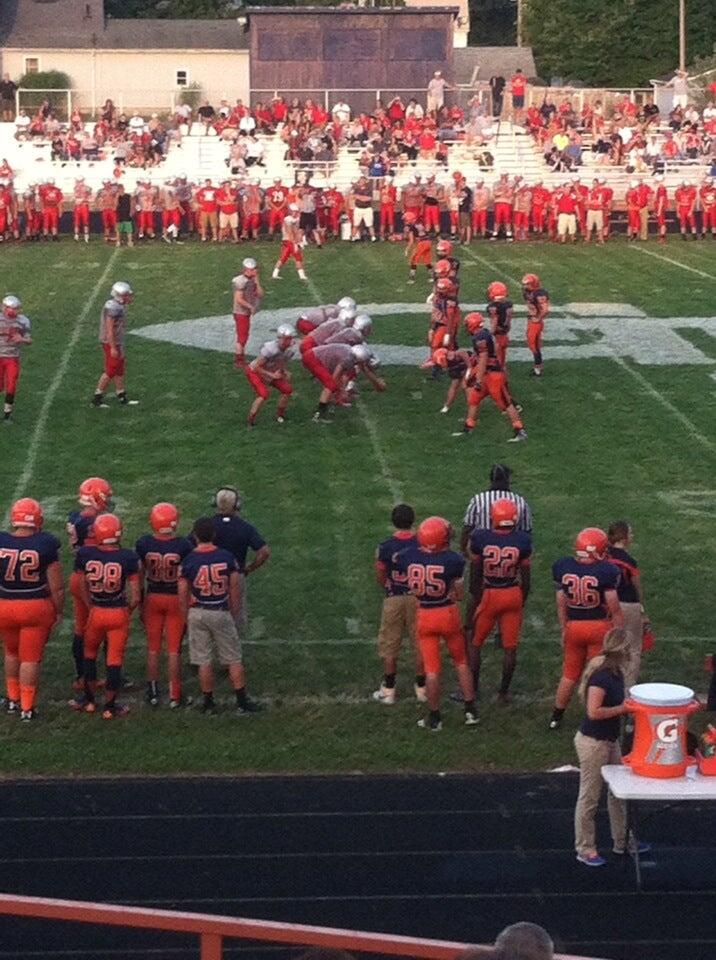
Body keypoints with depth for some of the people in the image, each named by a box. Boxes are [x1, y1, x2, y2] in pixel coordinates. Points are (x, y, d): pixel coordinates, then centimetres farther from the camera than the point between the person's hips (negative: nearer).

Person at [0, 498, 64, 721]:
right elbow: (57, 586, -10)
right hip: (37, 607, -2)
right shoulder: (46, 545, -16)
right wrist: (58, 611, 7)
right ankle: (26, 708, 16)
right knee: (31, 658, 10)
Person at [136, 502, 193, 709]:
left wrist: (141, 605, 11)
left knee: (153, 648, 14)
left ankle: (153, 692, 21)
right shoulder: (184, 545, -17)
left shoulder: (143, 544, -11)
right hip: (176, 599, -2)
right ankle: (174, 695, 11)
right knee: (174, 649, 7)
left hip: (152, 598, 2)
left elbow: (140, 578, -1)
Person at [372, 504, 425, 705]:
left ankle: (388, 690, 16)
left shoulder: (385, 547, -12)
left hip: (393, 598, -1)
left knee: (390, 645, 11)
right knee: (420, 643, 12)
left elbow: (380, 577, -3)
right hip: (418, 598, 1)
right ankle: (421, 688, 19)